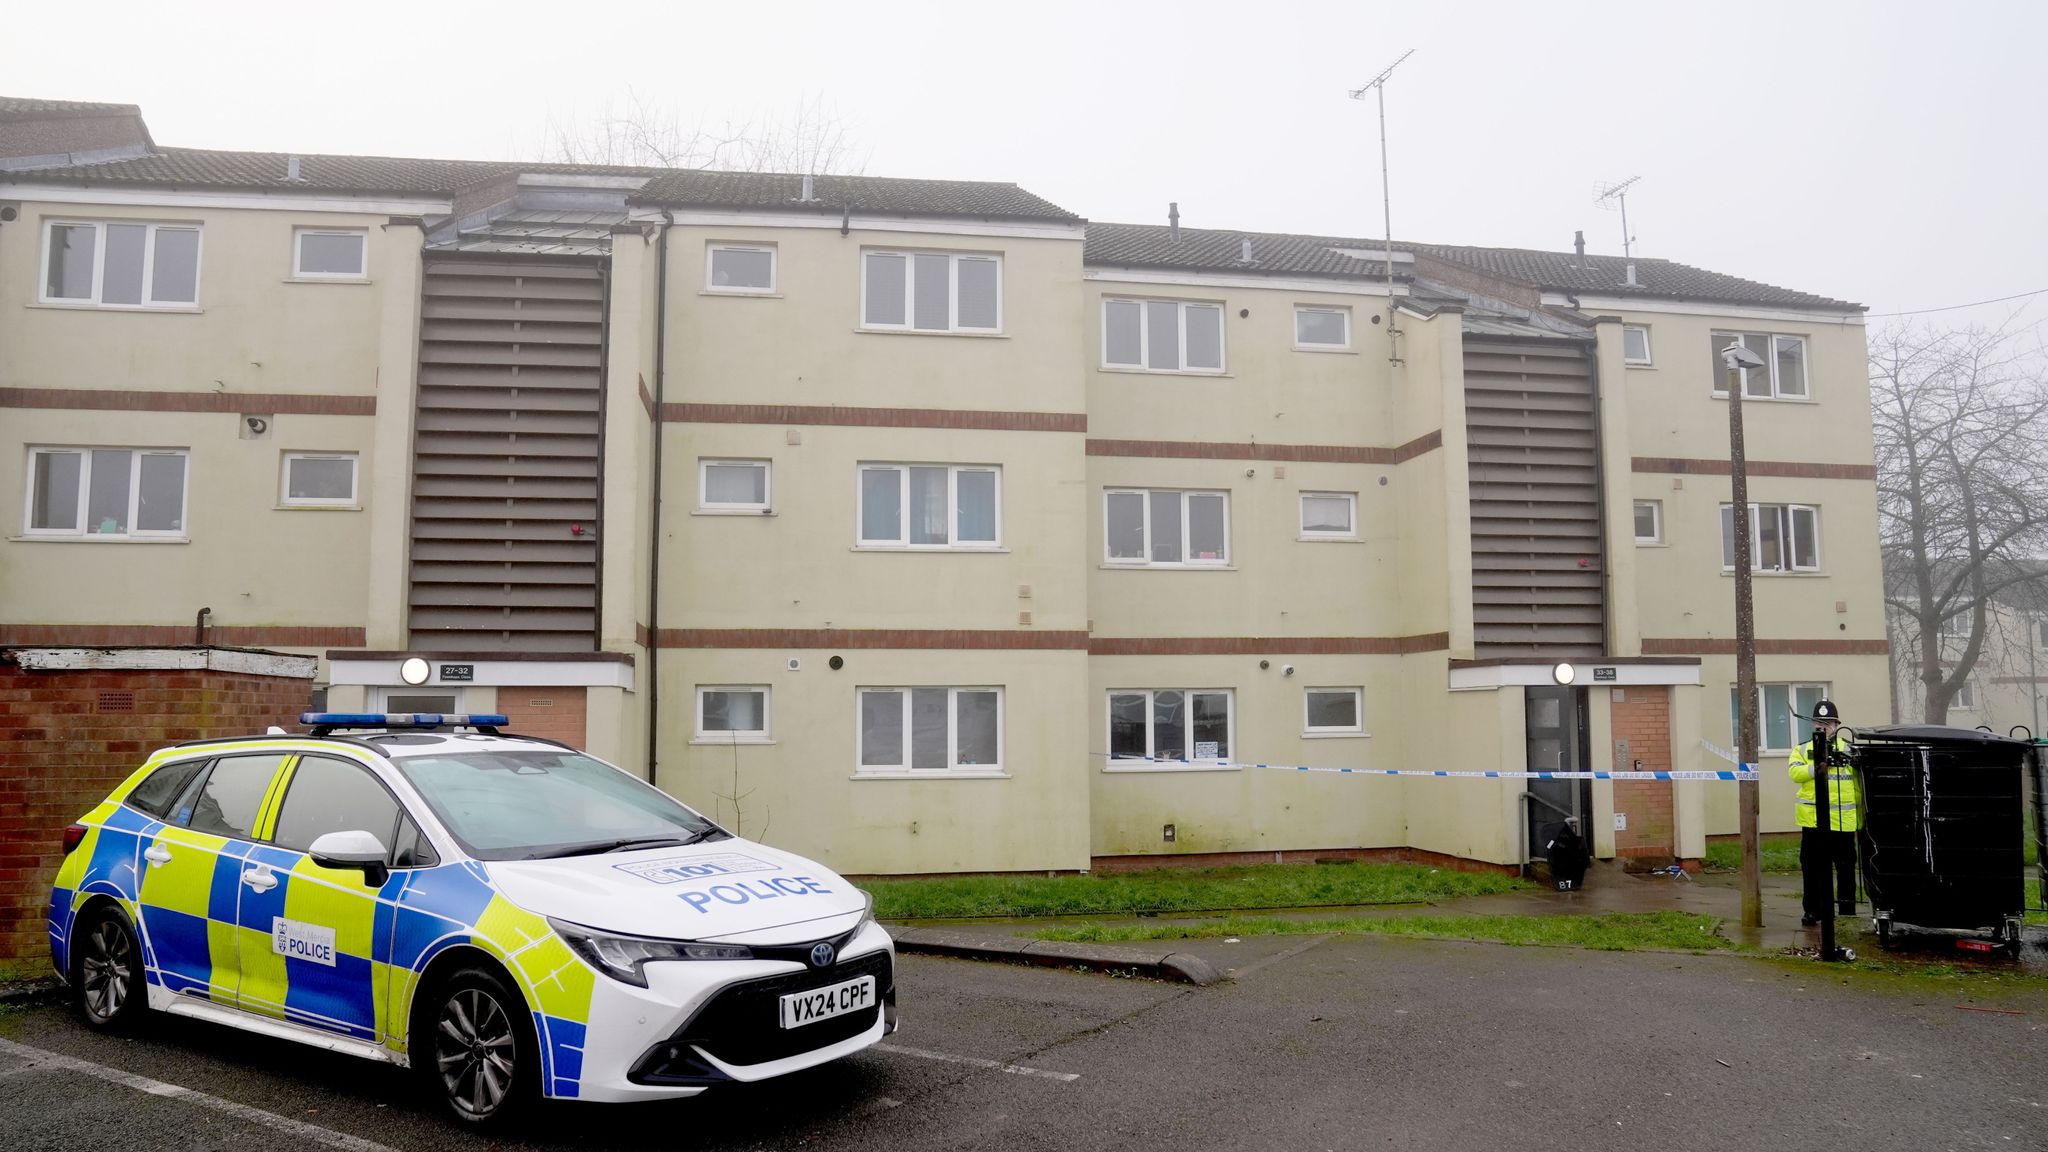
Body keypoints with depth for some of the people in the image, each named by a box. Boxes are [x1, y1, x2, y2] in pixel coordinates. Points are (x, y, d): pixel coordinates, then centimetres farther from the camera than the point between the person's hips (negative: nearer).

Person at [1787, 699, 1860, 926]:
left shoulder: (1849, 750, 8)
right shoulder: (1802, 750, 9)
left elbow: (1859, 785, 6)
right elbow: (1795, 773, -10)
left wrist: (1860, 818, 0)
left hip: (1843, 820, 0)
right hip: (1813, 820, 0)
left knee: (1846, 866, 7)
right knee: (1814, 867, 4)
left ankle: (1848, 908, 18)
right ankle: (1814, 910, 12)